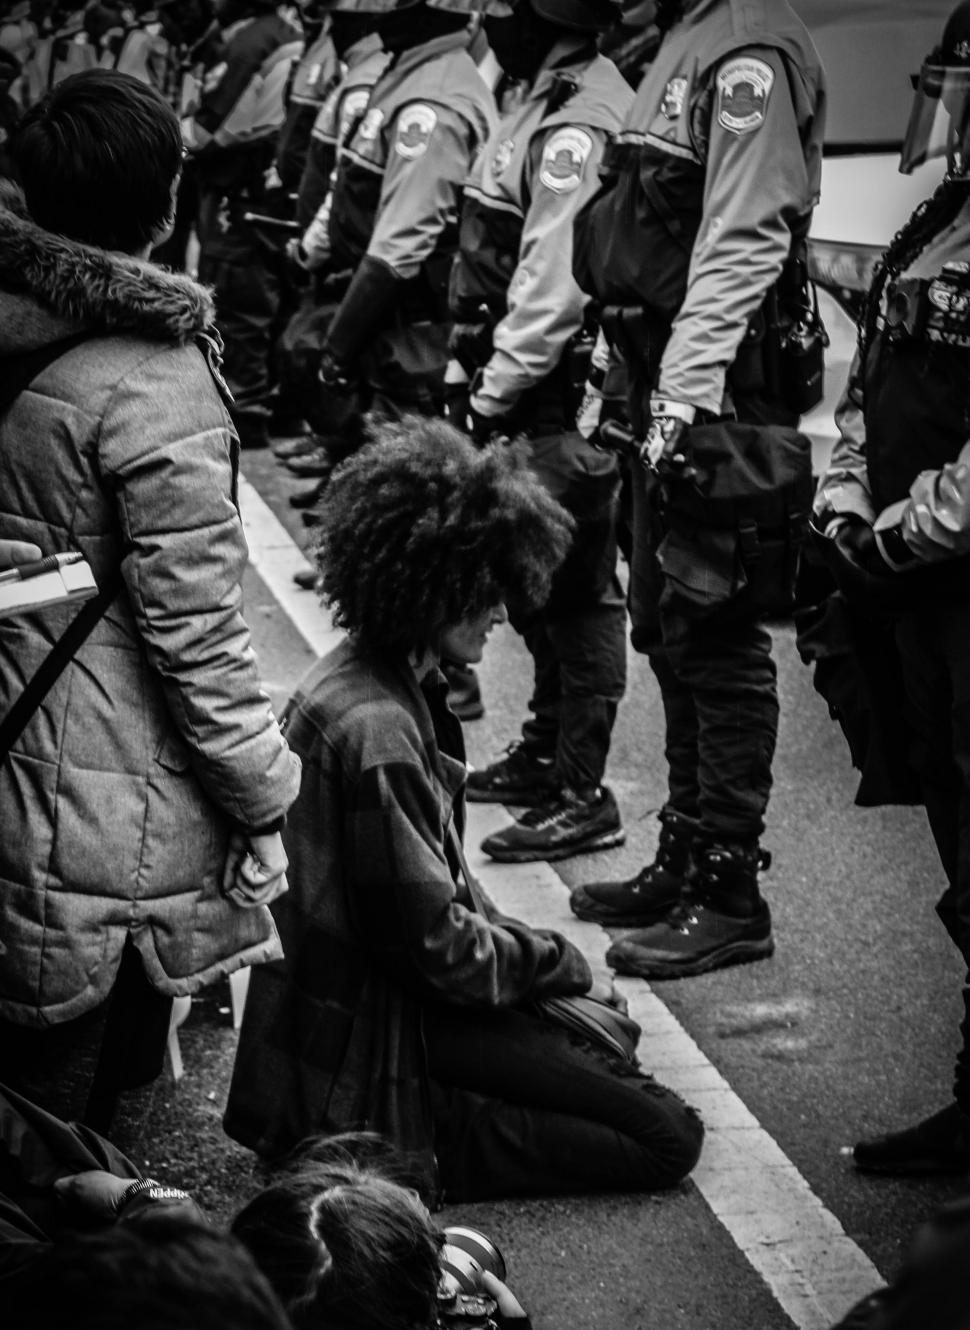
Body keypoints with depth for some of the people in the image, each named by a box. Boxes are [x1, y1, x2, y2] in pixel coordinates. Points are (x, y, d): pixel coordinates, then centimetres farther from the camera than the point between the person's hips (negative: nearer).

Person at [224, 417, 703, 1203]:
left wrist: (538, 953, 4)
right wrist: (562, 964, -8)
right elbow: (436, 945, -22)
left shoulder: (399, 686, 6)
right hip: (367, 1039, -10)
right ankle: (424, 1143, -9)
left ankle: (422, 1125, 8)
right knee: (666, 1136, -9)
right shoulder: (374, 729, -26)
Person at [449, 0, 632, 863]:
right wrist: (477, 375, 16)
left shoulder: (576, 125, -19)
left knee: (574, 590, -3)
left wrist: (495, 396, -17)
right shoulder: (547, 99, 13)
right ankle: (544, 753, 32)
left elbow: (551, 289, -23)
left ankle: (581, 796, 4)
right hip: (534, 394, 10)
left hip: (564, 402, -10)